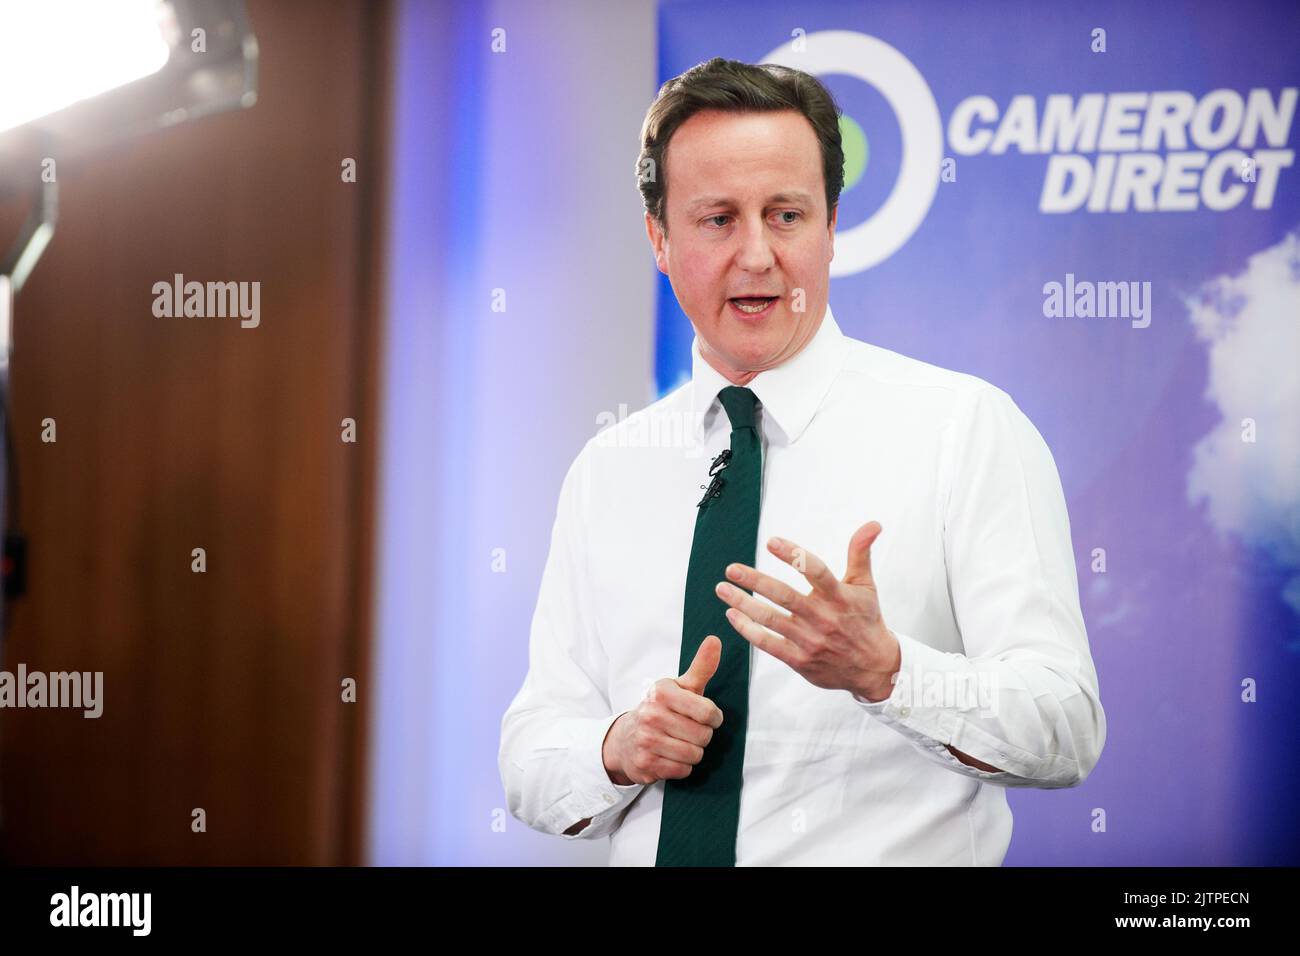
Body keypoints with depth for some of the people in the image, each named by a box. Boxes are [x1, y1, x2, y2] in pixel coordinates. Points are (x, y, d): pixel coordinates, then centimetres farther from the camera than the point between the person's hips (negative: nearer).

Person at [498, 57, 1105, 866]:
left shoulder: (968, 427, -3)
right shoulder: (607, 471, 9)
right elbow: (530, 764, 9)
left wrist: (880, 669, -24)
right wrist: (619, 750, -10)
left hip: (895, 855, -3)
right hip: (655, 855, 4)